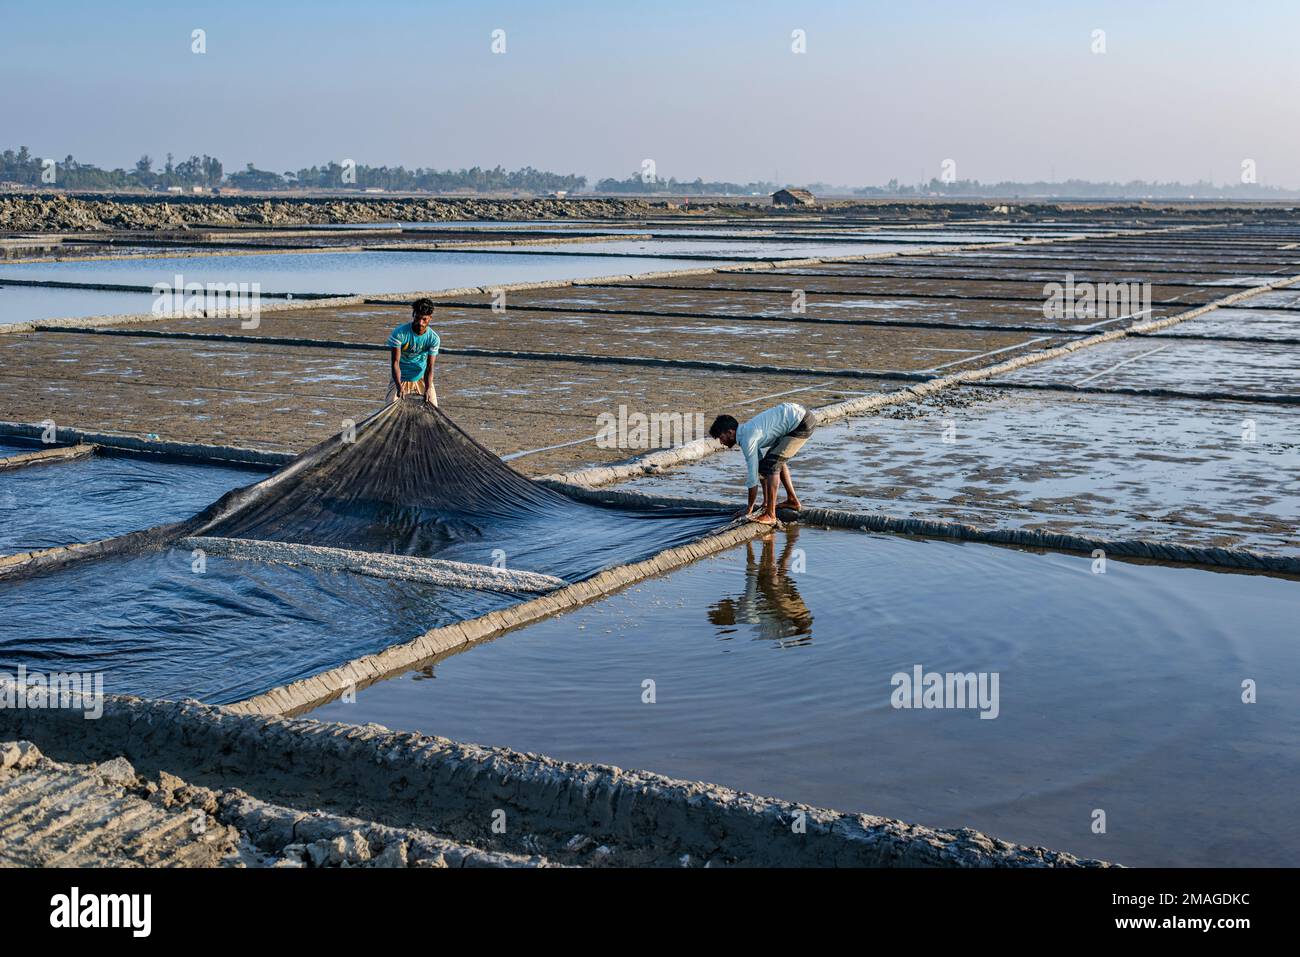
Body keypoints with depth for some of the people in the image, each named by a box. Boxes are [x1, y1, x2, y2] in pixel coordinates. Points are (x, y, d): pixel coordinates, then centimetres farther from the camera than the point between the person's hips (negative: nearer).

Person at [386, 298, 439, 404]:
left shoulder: (434, 338, -14)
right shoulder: (399, 333, -21)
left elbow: (429, 367, -16)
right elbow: (395, 362, -23)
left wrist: (427, 389, -32)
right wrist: (399, 387, -37)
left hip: (422, 378, 2)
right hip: (400, 378, -2)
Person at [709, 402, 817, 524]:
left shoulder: (748, 439, -16)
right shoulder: (747, 430, 14)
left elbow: (752, 475, -11)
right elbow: (759, 466, 21)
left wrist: (749, 508, 0)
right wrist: (765, 502, 26)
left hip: (802, 422, -10)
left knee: (771, 463, -11)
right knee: (777, 460, 24)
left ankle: (770, 515, -9)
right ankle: (792, 500, 34)